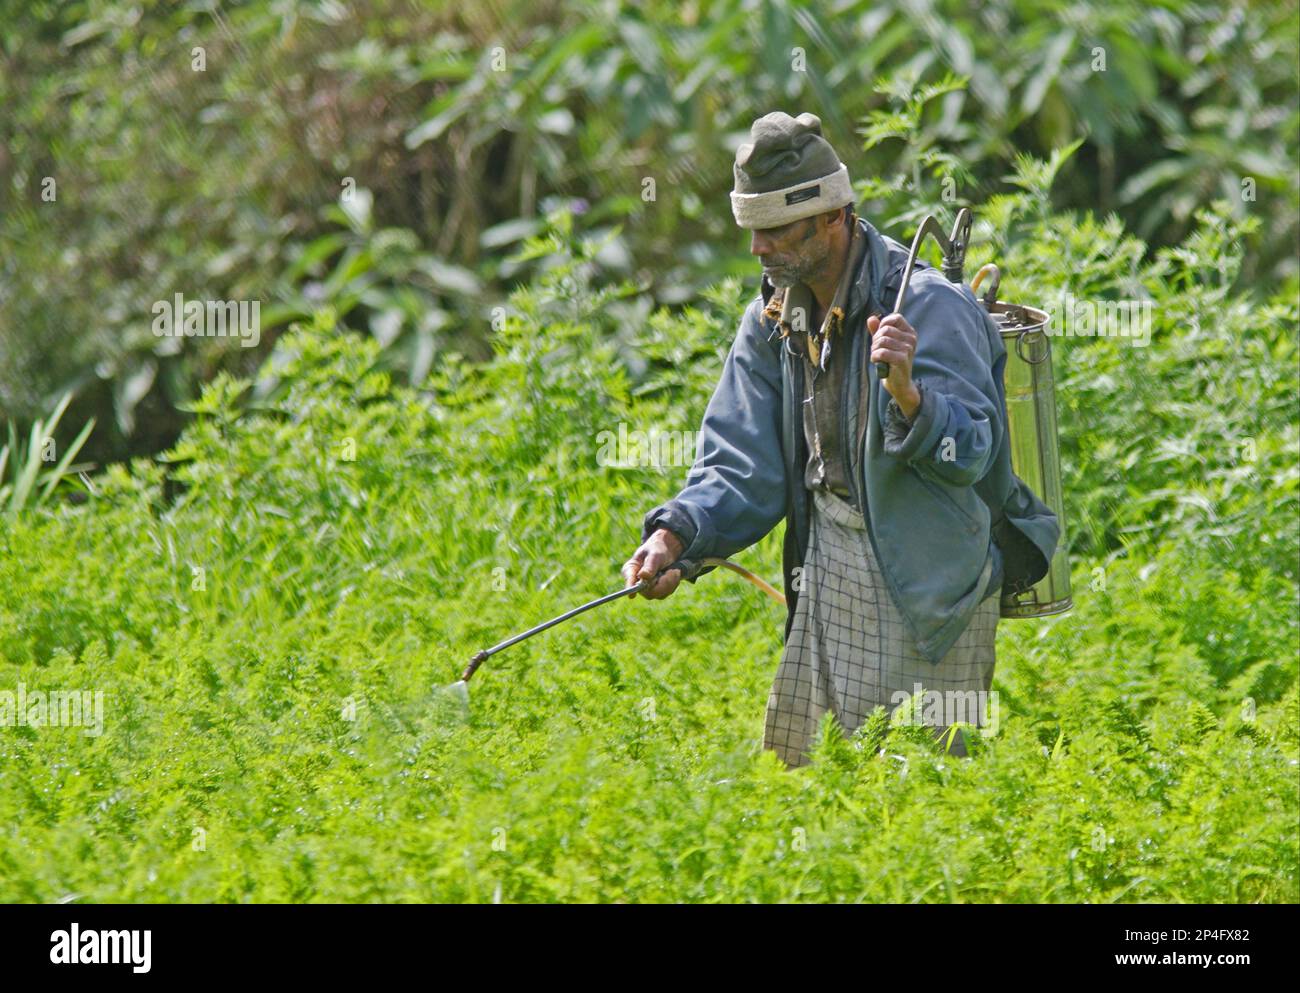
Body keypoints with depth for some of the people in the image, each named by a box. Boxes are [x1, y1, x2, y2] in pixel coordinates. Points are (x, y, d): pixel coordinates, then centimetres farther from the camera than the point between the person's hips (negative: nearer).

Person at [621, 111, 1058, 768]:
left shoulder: (929, 306, -16)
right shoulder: (774, 320, 5)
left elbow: (970, 455, -21)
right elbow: (744, 469, 4)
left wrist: (908, 395, -40)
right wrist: (675, 536, -13)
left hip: (926, 585, -6)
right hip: (828, 577, 6)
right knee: (800, 768, 7)